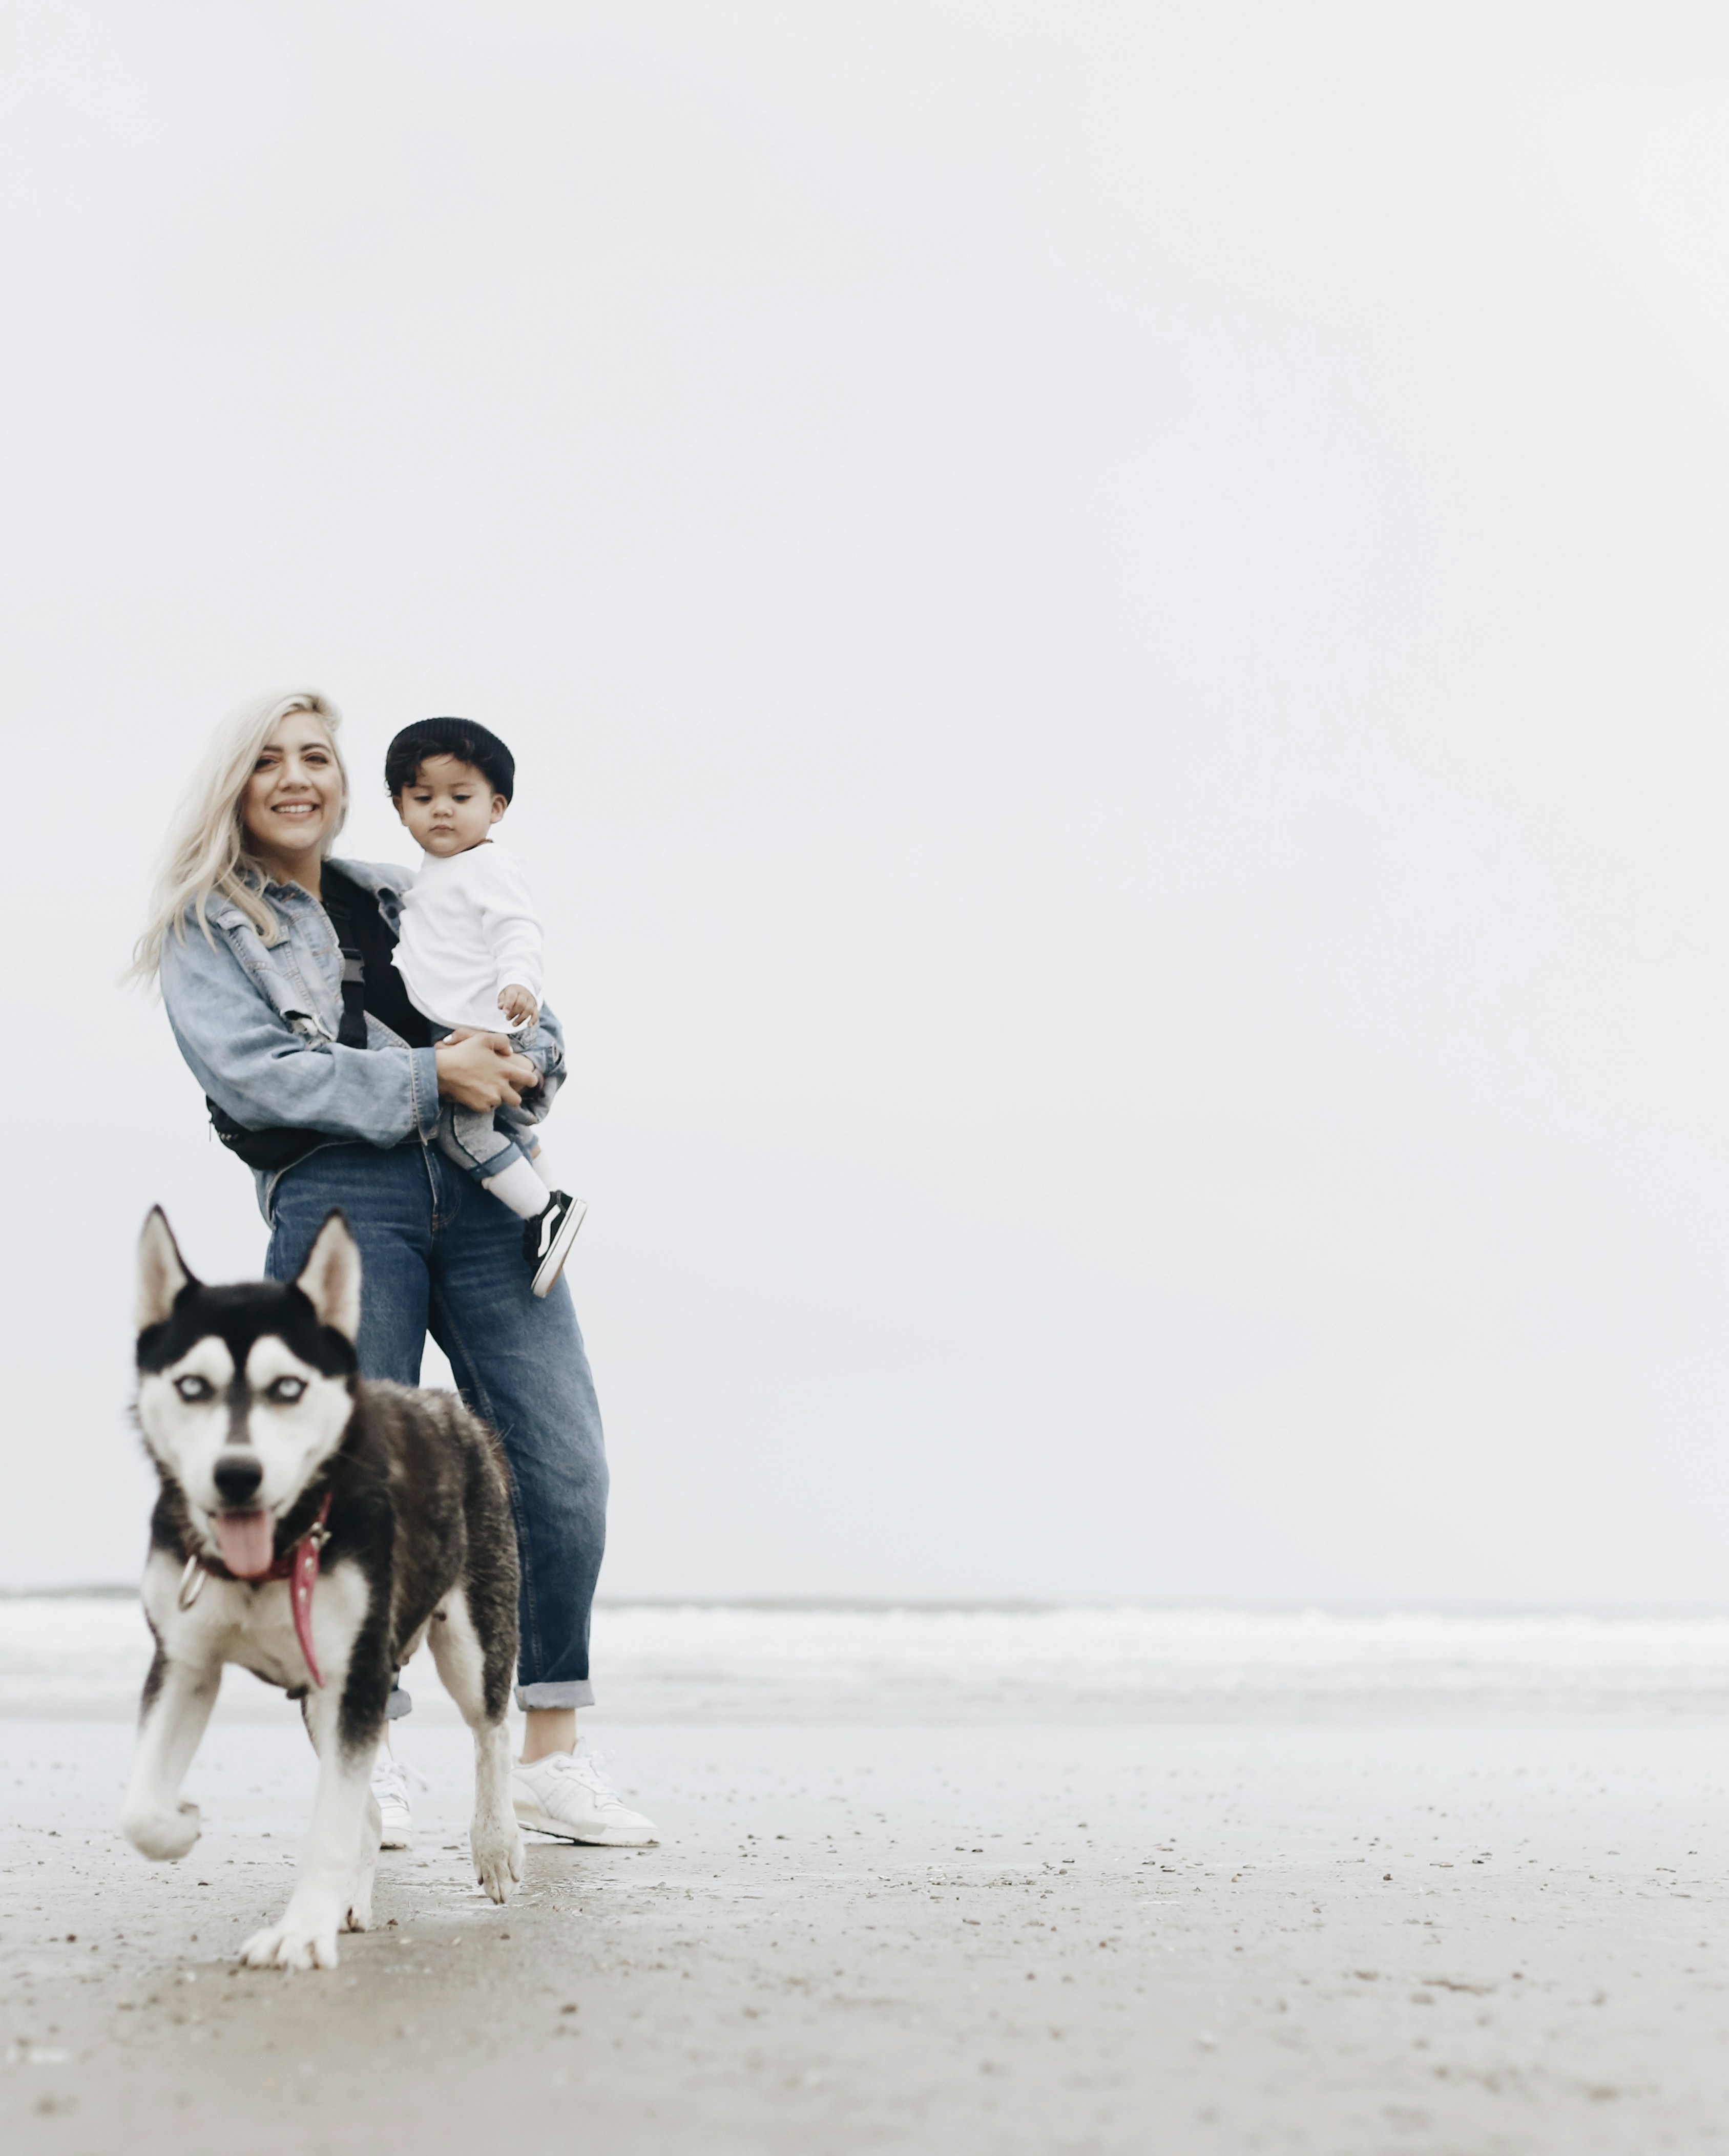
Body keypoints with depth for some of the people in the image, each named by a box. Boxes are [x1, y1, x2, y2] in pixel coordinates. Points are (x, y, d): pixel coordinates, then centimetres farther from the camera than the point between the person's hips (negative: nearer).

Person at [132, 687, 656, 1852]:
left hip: (479, 1189, 4)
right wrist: (429, 1077, -12)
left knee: (564, 1460, -4)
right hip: (336, 1195, -4)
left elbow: (535, 1022, 22)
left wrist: (522, 1063, -3)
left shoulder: (408, 901, 23)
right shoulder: (207, 929, 10)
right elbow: (254, 1074, -6)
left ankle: (554, 1755, 5)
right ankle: (367, 1758, 7)